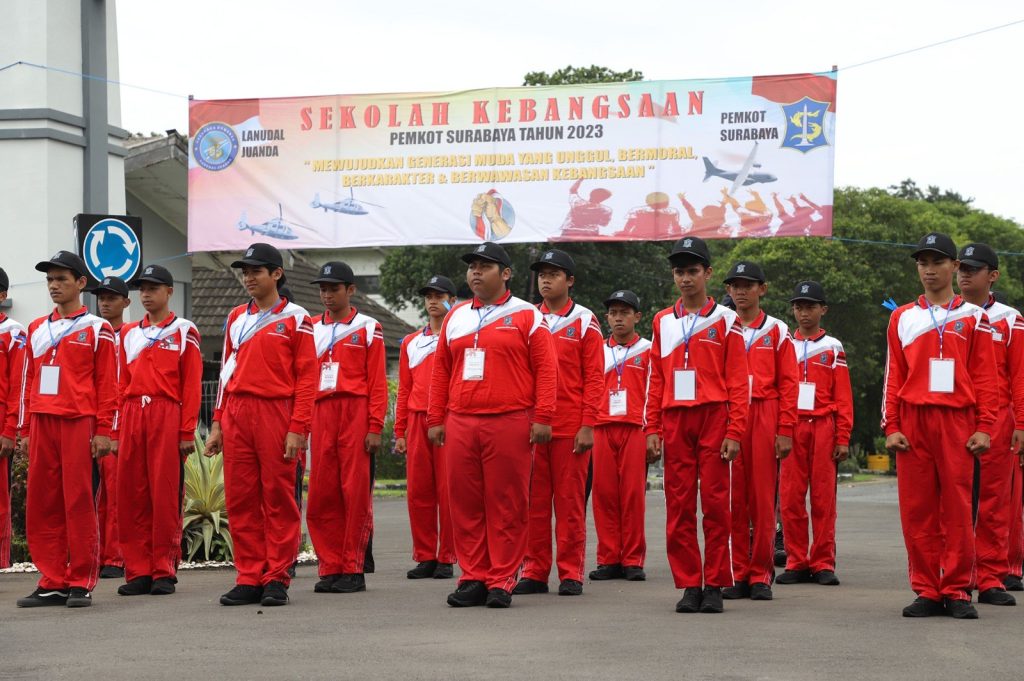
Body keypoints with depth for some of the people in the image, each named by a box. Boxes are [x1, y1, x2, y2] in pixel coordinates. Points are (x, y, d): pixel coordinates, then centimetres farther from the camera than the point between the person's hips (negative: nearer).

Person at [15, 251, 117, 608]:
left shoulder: (97, 329, 2)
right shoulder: (36, 329, 16)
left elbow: (107, 383, -2)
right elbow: (29, 382, 18)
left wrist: (103, 430, -8)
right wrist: (25, 430, 13)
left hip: (79, 424, -5)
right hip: (41, 426, 5)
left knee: (79, 503, -3)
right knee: (42, 505, 4)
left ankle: (81, 582, 2)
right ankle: (52, 582, 9)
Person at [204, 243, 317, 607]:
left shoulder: (295, 318, 1)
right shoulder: (236, 318, 16)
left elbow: (307, 377, -4)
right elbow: (226, 373, 17)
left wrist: (298, 428, -11)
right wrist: (218, 424, 11)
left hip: (276, 414, -5)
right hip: (236, 416, 5)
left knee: (278, 498, -1)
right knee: (240, 499, 3)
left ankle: (276, 579, 3)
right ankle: (249, 578, 9)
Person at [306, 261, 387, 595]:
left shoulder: (367, 328, 4)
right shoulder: (312, 329, 15)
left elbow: (377, 383, -1)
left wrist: (375, 427, -8)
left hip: (356, 415, -4)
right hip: (321, 416, 4)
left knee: (355, 492, -3)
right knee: (321, 495, 2)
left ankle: (353, 570, 3)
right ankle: (330, 568, 9)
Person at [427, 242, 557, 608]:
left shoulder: (527, 316, 2)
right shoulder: (455, 317, 16)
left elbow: (546, 369, -2)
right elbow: (440, 370, 18)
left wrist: (542, 418, -10)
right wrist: (435, 419, 12)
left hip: (509, 423, -4)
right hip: (460, 424, 5)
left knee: (506, 506, -2)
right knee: (465, 505, 4)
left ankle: (502, 581, 3)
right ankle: (473, 578, 11)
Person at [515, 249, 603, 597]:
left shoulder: (584, 322, 1)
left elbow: (594, 378, -2)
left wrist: (588, 425, -9)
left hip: (571, 427, -3)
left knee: (570, 501, 0)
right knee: (534, 501, 4)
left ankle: (571, 574, 5)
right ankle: (534, 572, 10)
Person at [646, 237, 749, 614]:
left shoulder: (725, 320, 3)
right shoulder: (663, 322, 12)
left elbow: (737, 381, -1)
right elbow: (656, 380, 13)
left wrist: (734, 432, -8)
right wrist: (652, 430, 5)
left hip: (714, 420, -3)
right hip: (674, 423, 3)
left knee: (715, 504, -2)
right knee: (678, 507, 1)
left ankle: (714, 586, 3)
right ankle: (688, 586, 6)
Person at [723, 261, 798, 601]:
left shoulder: (777, 331, 7)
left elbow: (788, 384, 3)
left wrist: (785, 431, -4)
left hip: (764, 419, -1)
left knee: (762, 497, -1)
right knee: (733, 498, 1)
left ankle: (761, 576, 4)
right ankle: (737, 575, 7)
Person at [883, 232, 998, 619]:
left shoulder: (974, 318, 8)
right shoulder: (902, 318, 12)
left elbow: (985, 378, 5)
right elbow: (894, 377, 10)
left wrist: (984, 427, -3)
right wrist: (891, 427, 2)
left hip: (957, 422, -1)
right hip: (913, 423, 2)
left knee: (958, 509, -3)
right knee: (917, 510, 0)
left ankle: (957, 591, 3)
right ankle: (926, 591, 5)